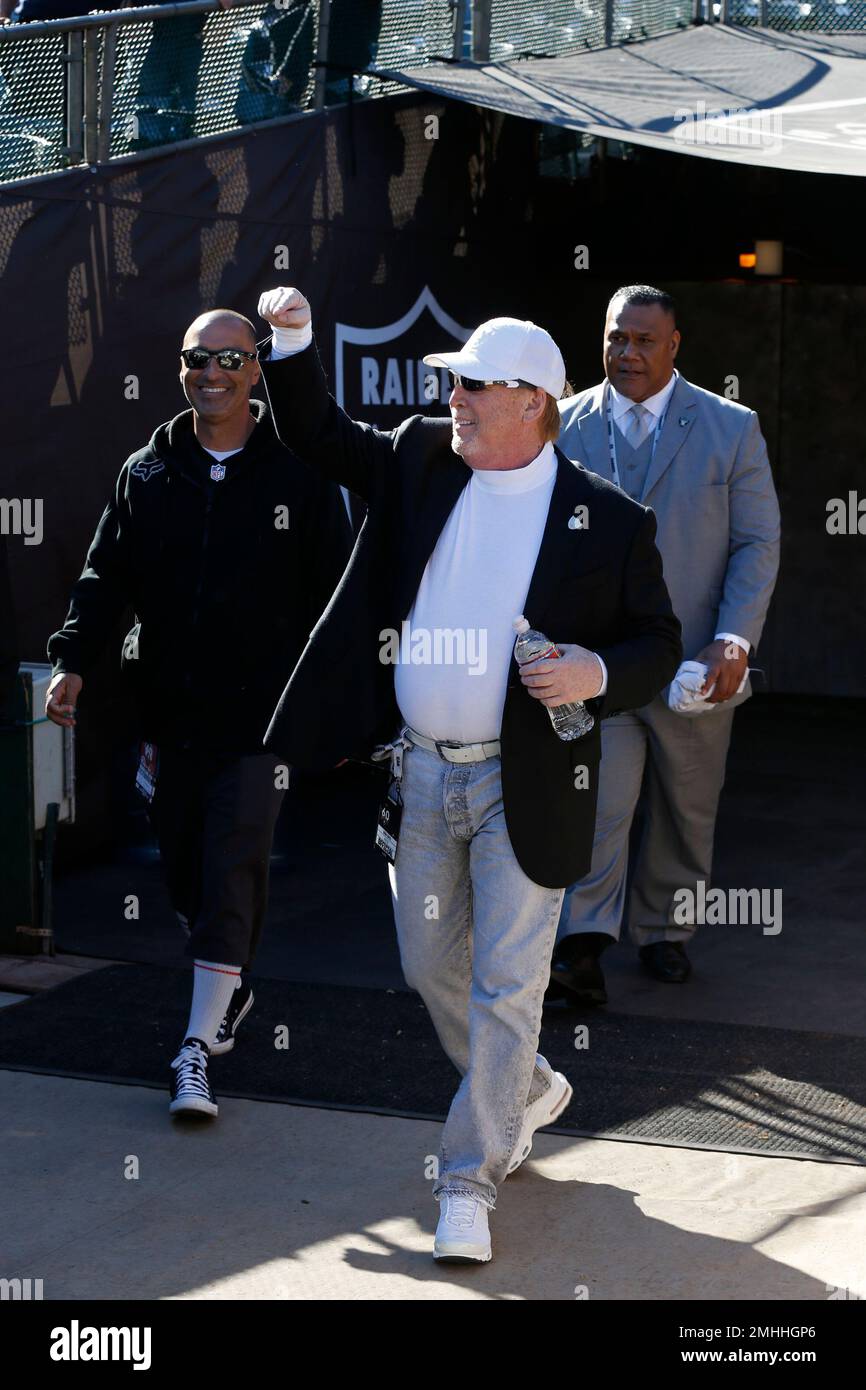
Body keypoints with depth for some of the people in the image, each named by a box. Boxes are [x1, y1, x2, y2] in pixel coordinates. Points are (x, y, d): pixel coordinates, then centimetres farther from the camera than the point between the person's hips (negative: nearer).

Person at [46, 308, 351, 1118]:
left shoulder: (297, 475, -1)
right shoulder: (147, 474, 7)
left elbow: (332, 593, 1)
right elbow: (106, 574, 5)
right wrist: (74, 660, -10)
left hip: (260, 715, -4)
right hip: (169, 709, 4)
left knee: (231, 874, -9)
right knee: (184, 869, 13)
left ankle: (199, 1046, -6)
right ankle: (229, 990, 37)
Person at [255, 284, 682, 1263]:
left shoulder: (609, 521, -6)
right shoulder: (420, 462, 4)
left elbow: (658, 646, 1)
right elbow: (317, 437, 12)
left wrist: (596, 673, -19)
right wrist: (292, 343, -3)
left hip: (525, 785, -5)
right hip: (420, 774, 5)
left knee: (506, 987, -3)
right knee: (431, 965, 17)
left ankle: (470, 1178, 10)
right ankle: (528, 1091, 42)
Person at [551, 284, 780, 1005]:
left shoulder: (732, 428, 0)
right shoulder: (567, 425, 3)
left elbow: (758, 543, -2)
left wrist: (734, 641, -13)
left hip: (695, 666, 1)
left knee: (687, 810, 12)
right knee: (596, 802, -11)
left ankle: (664, 932, 27)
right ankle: (582, 946, -13)